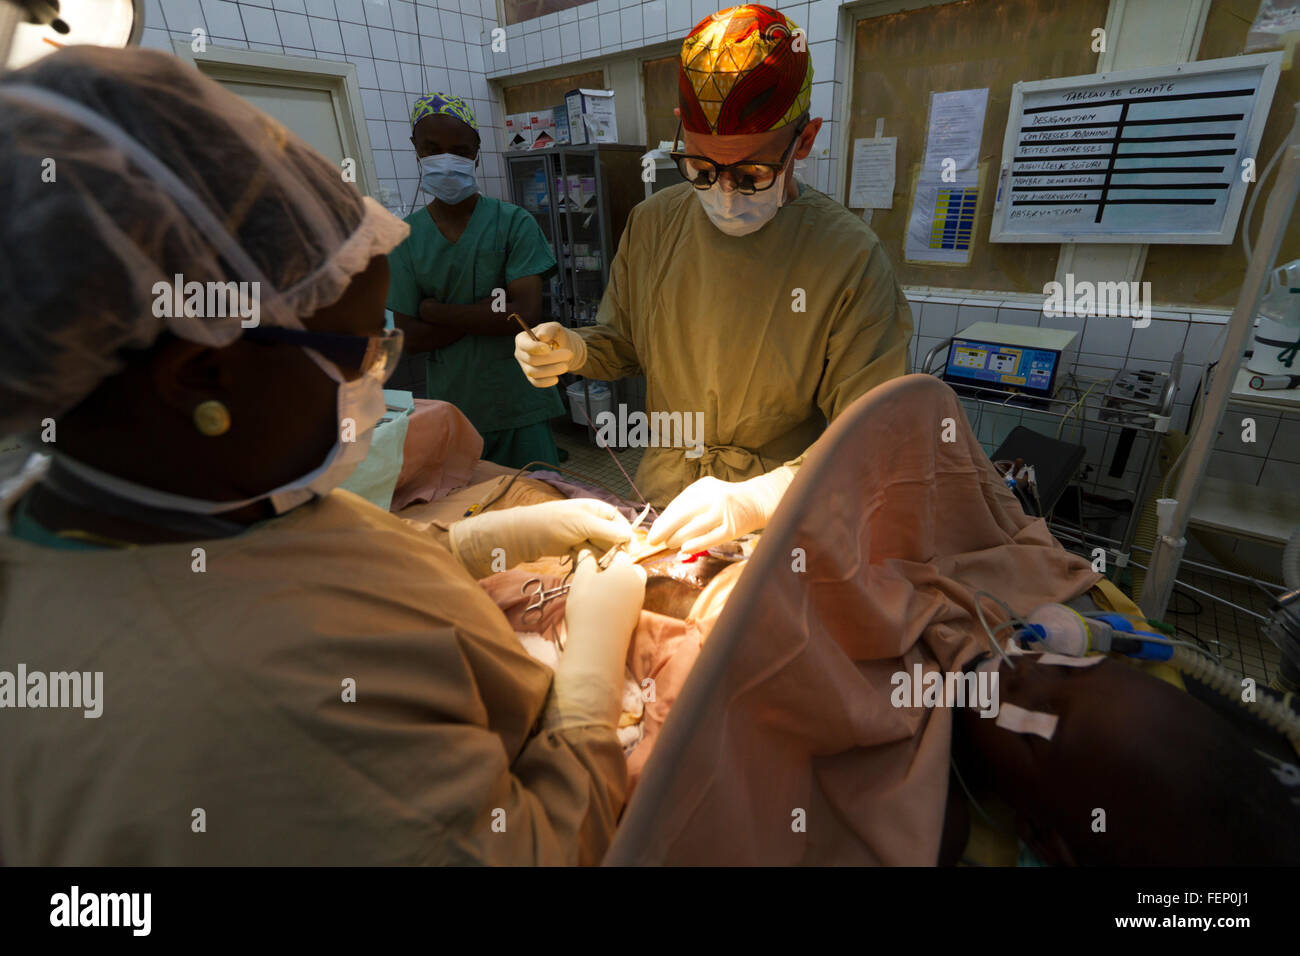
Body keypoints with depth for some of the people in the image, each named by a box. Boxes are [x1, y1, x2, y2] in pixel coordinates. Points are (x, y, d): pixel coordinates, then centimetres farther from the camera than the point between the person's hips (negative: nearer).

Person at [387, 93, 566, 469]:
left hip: (520, 408, -2)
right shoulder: (406, 237, 4)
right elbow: (410, 337, -2)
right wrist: (487, 313, -14)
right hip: (451, 409, 3)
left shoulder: (514, 223, -4)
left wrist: (435, 311, -8)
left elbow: (526, 316, -15)